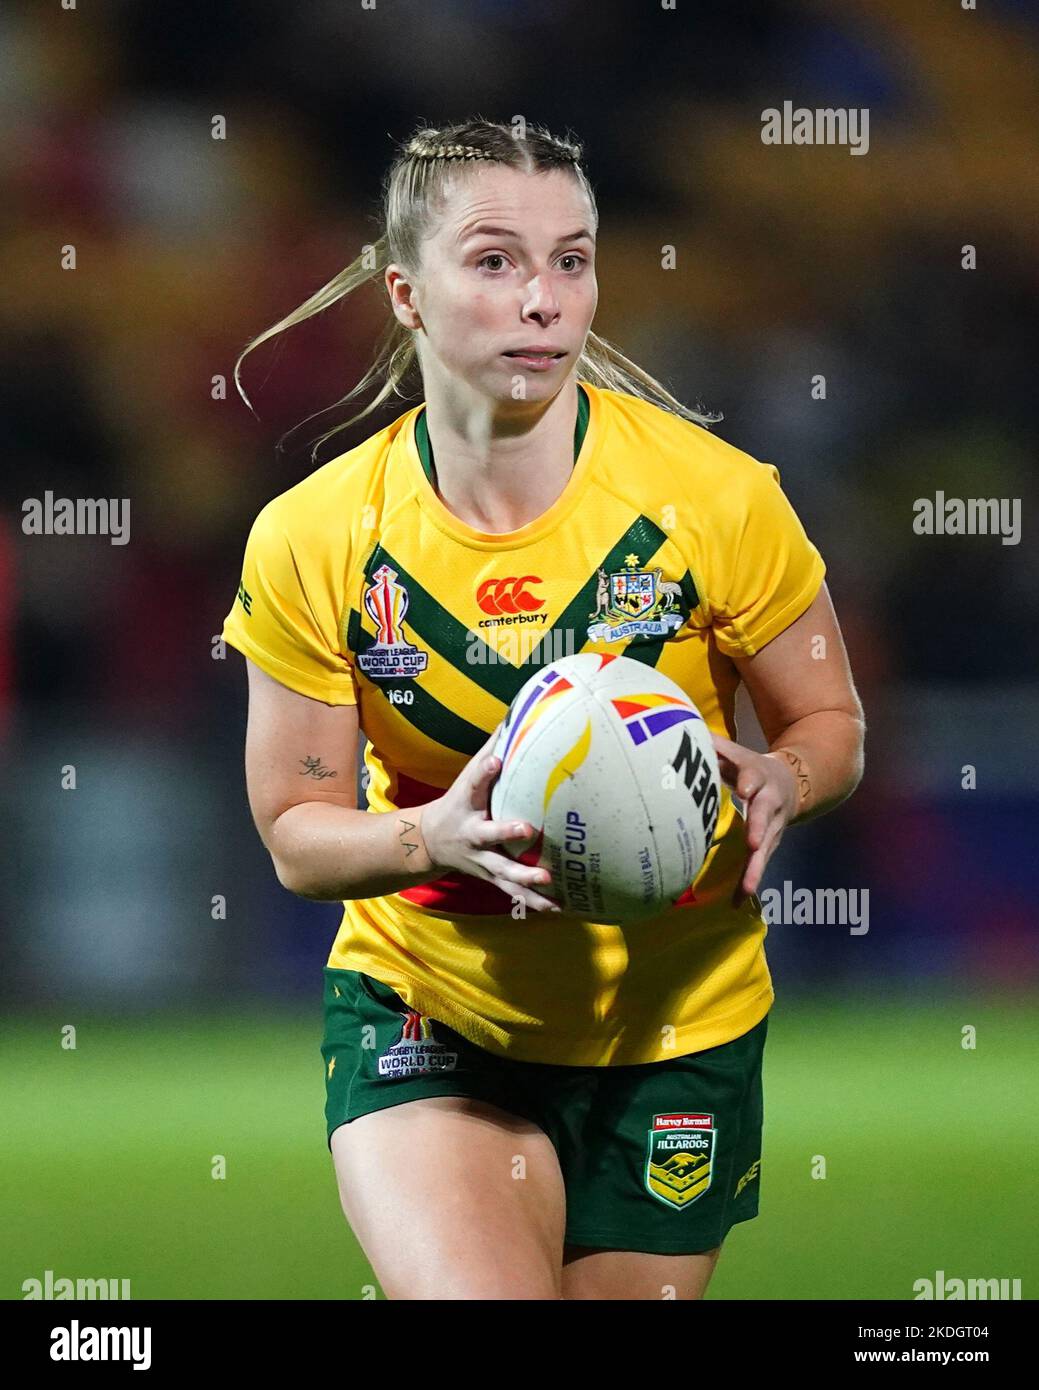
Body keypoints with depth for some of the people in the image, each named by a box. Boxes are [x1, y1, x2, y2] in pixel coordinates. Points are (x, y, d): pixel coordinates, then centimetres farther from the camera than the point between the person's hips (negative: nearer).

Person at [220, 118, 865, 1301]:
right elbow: (295, 835, -3)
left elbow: (829, 726, 1)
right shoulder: (312, 540, -10)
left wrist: (774, 786, -23)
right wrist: (435, 837, -25)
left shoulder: (715, 497, -12)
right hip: (422, 1011, -1)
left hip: (673, 1024, 1)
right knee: (477, 1296, -26)